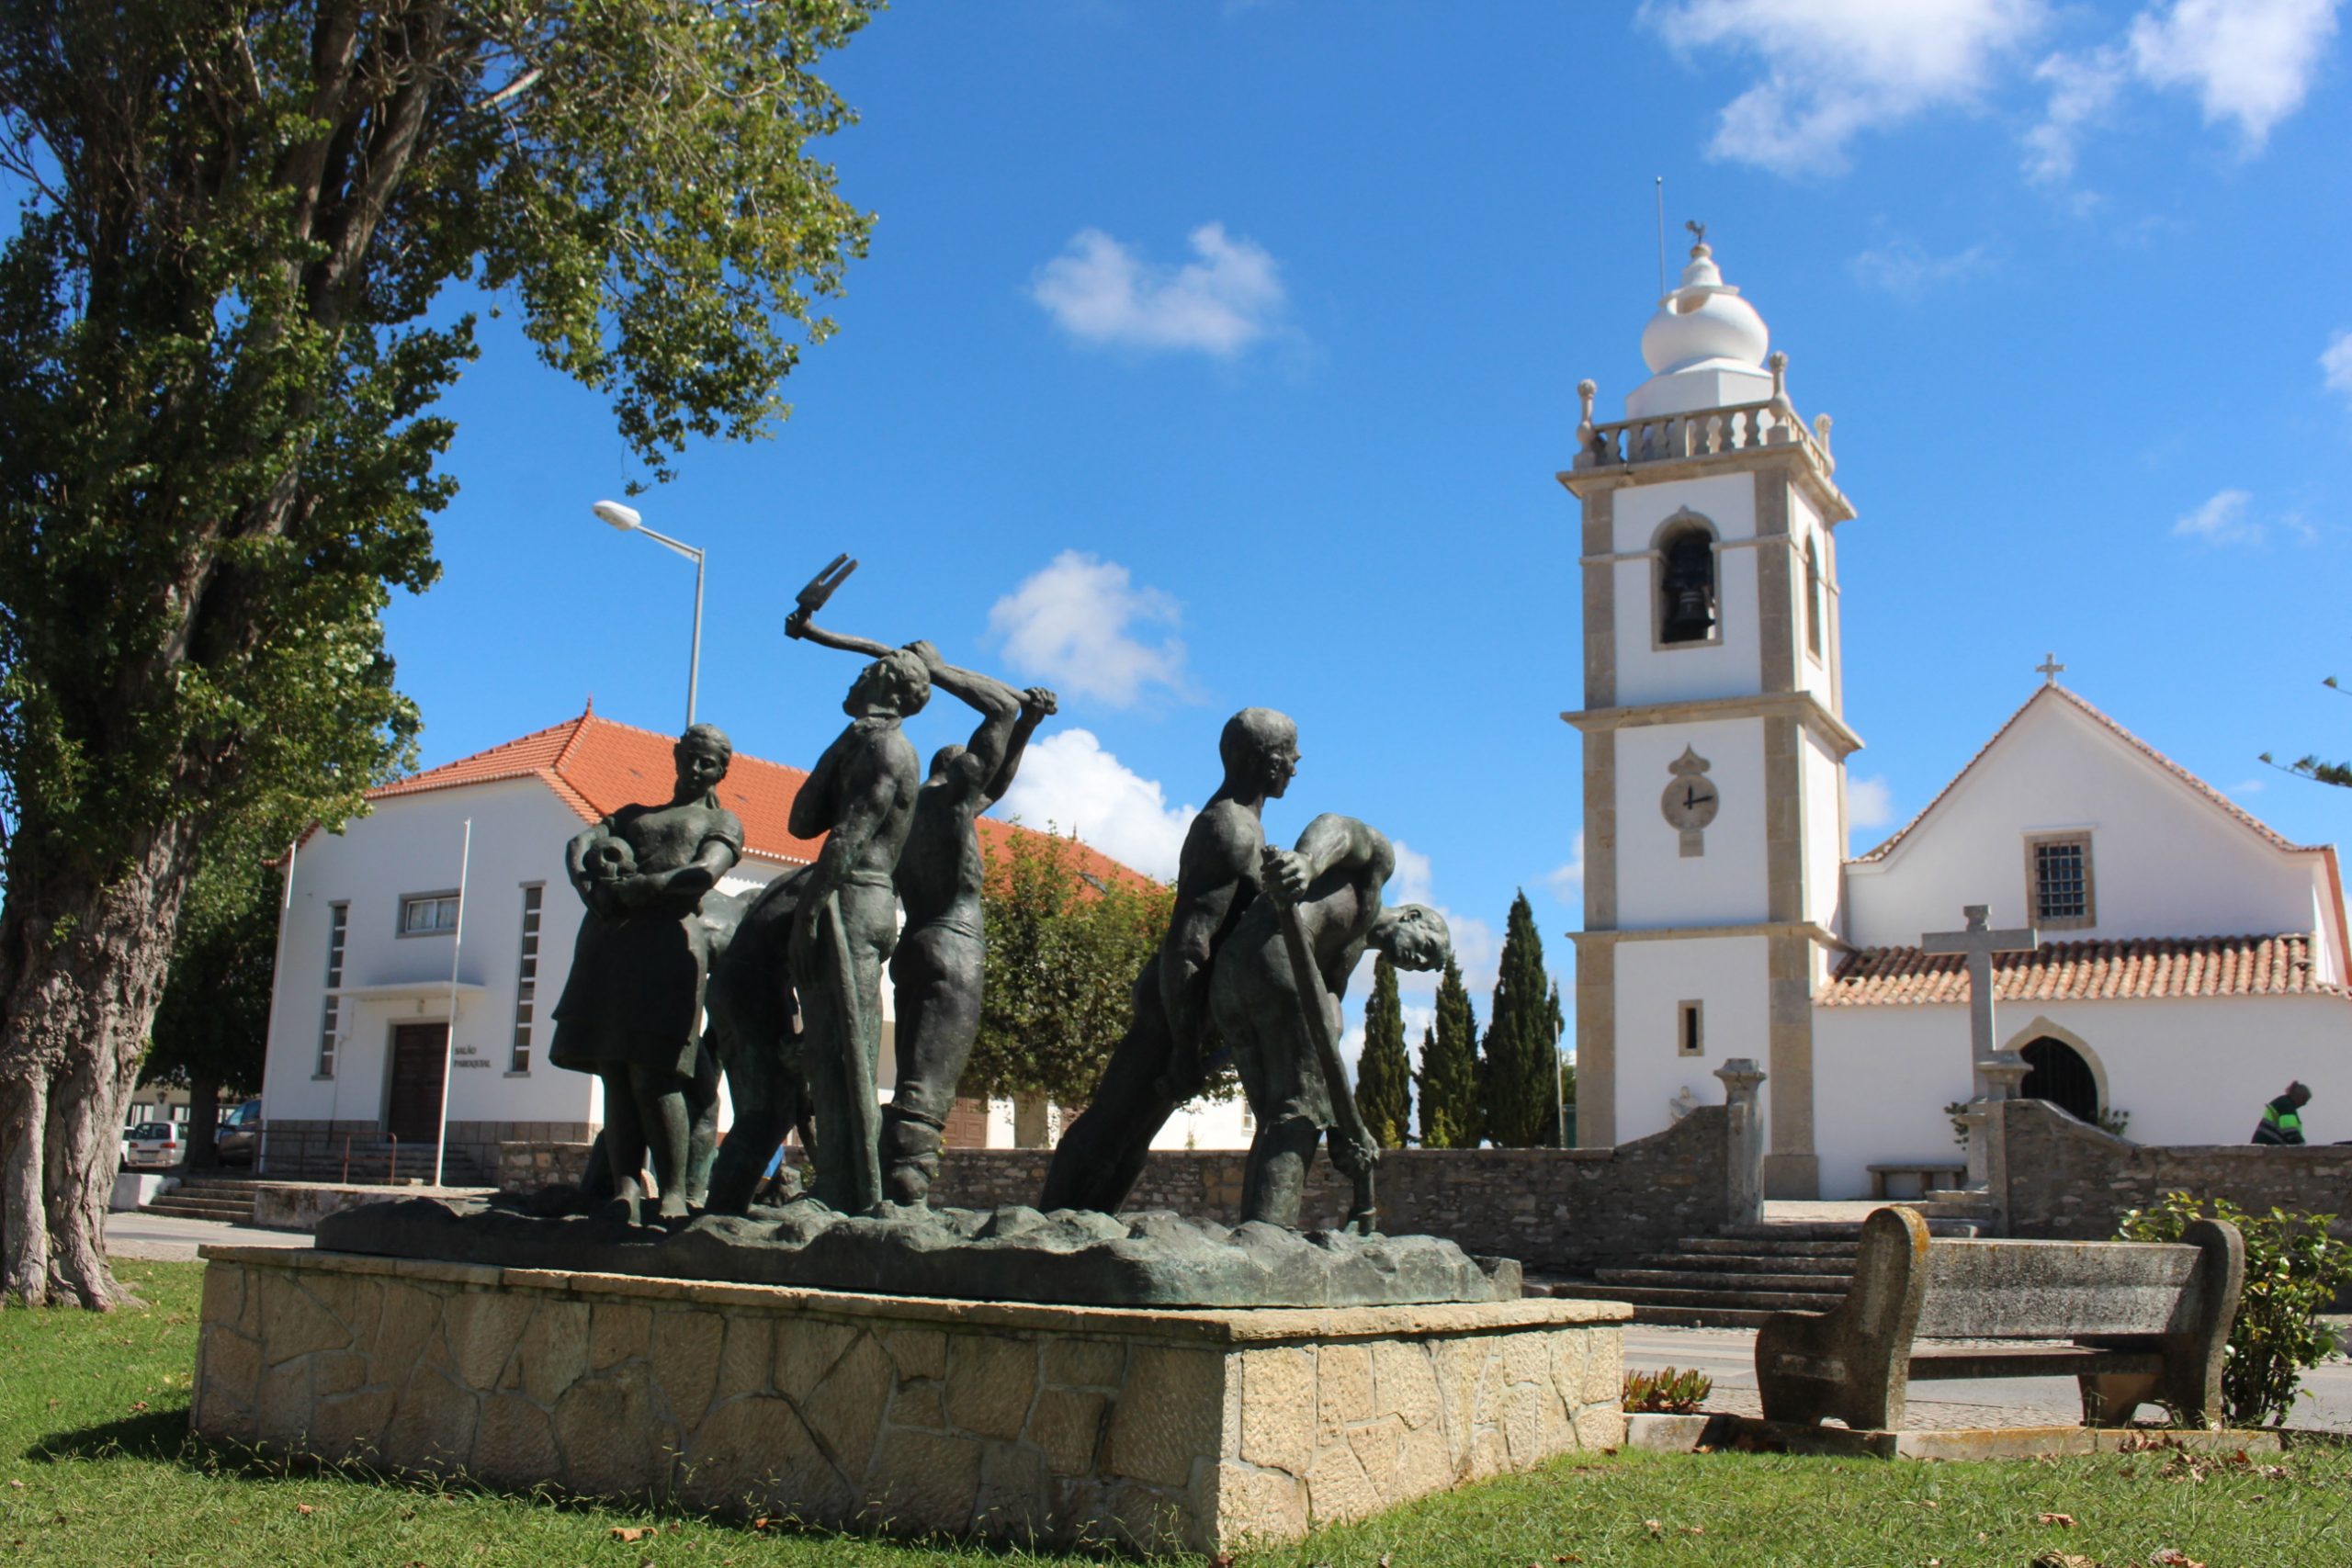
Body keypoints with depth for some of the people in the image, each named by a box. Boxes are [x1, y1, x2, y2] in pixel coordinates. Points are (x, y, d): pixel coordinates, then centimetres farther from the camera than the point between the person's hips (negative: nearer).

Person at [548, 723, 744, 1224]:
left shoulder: (721, 822, 17)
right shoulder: (631, 815, 31)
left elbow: (706, 873, -5)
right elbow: (579, 845, 11)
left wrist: (634, 888, -13)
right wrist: (592, 887, -10)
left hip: (668, 939, -5)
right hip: (607, 941, 5)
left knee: (652, 1075, -15)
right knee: (615, 1075, -4)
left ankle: (673, 1191, -14)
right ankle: (625, 1187, -9)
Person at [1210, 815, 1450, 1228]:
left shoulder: (1346, 960, 38)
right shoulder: (1377, 858, 22)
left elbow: (1324, 1045, 27)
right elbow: (1335, 826, -1)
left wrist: (1346, 1129, 16)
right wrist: (1306, 861, -24)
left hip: (1223, 978, 9)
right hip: (1273, 951, -8)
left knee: (1275, 1121, 10)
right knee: (1301, 1107, -8)